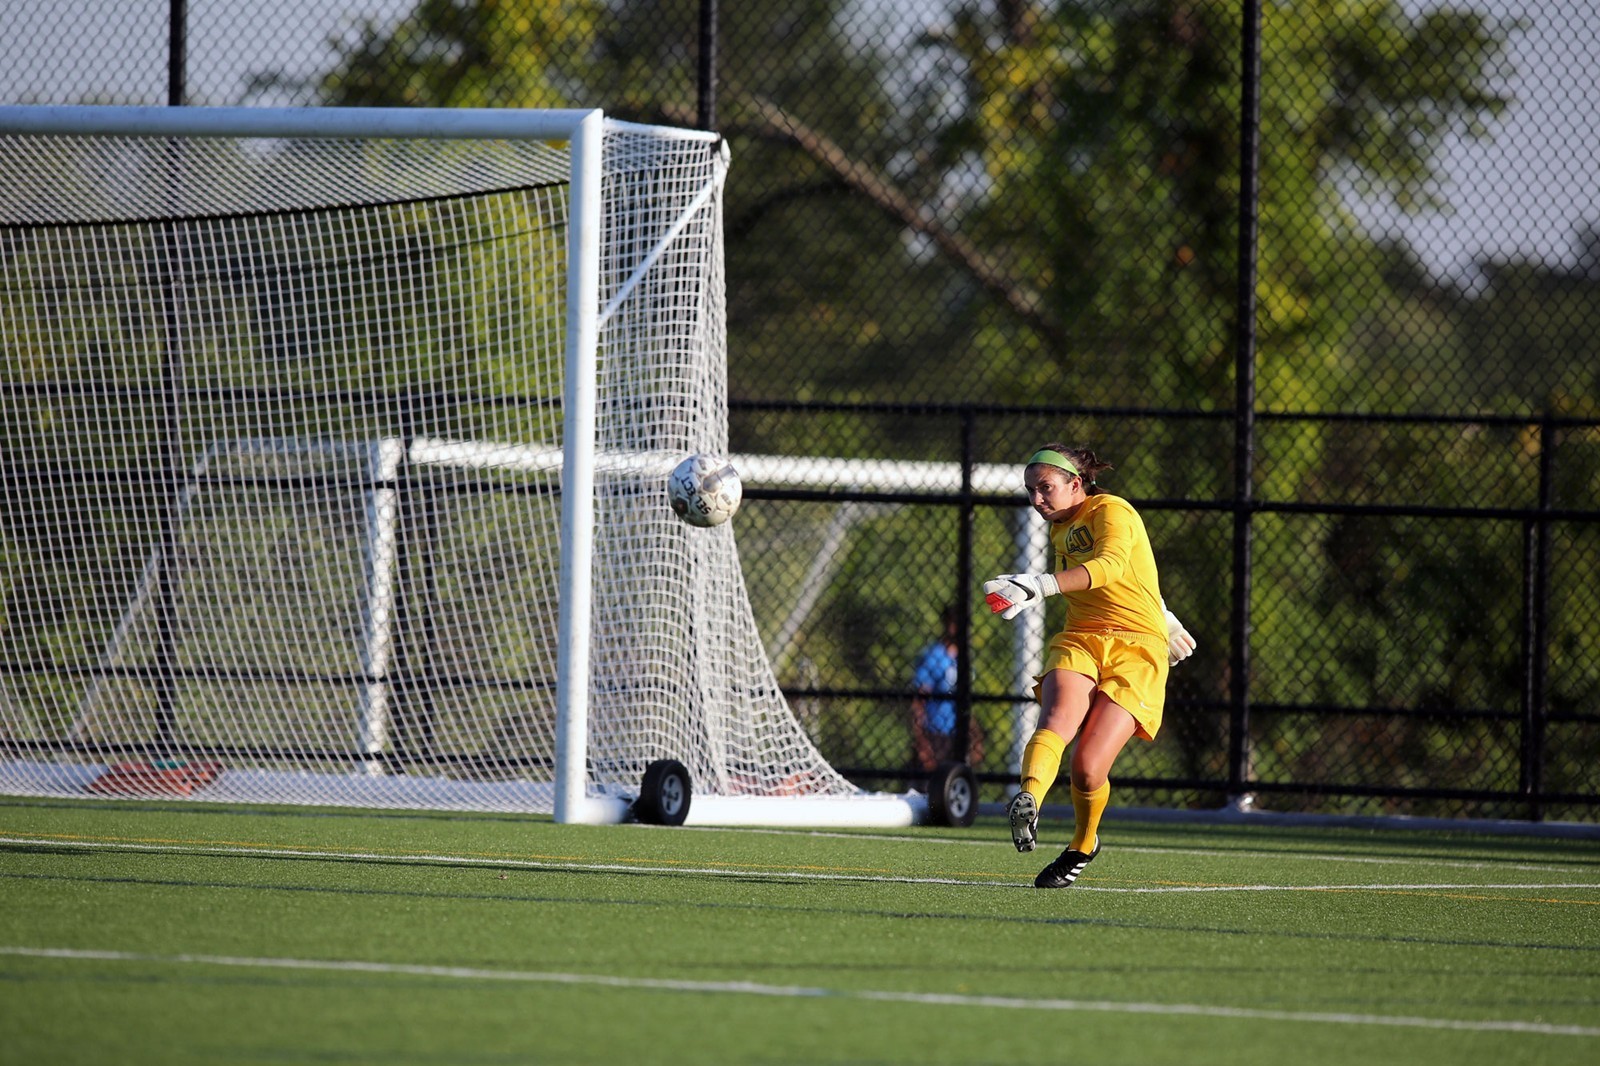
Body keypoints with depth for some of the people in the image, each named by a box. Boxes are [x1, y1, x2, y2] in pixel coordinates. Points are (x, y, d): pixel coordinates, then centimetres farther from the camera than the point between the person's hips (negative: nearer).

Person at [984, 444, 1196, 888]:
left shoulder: (1112, 511, -7)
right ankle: (1027, 801, -59)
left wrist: (1041, 585, -43)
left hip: (1136, 651, -6)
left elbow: (1112, 565, -30)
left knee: (1087, 768, -17)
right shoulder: (1060, 530, 18)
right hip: (1079, 642, 6)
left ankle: (1083, 845, 15)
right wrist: (1164, 620, 47)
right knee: (1057, 718, -30)